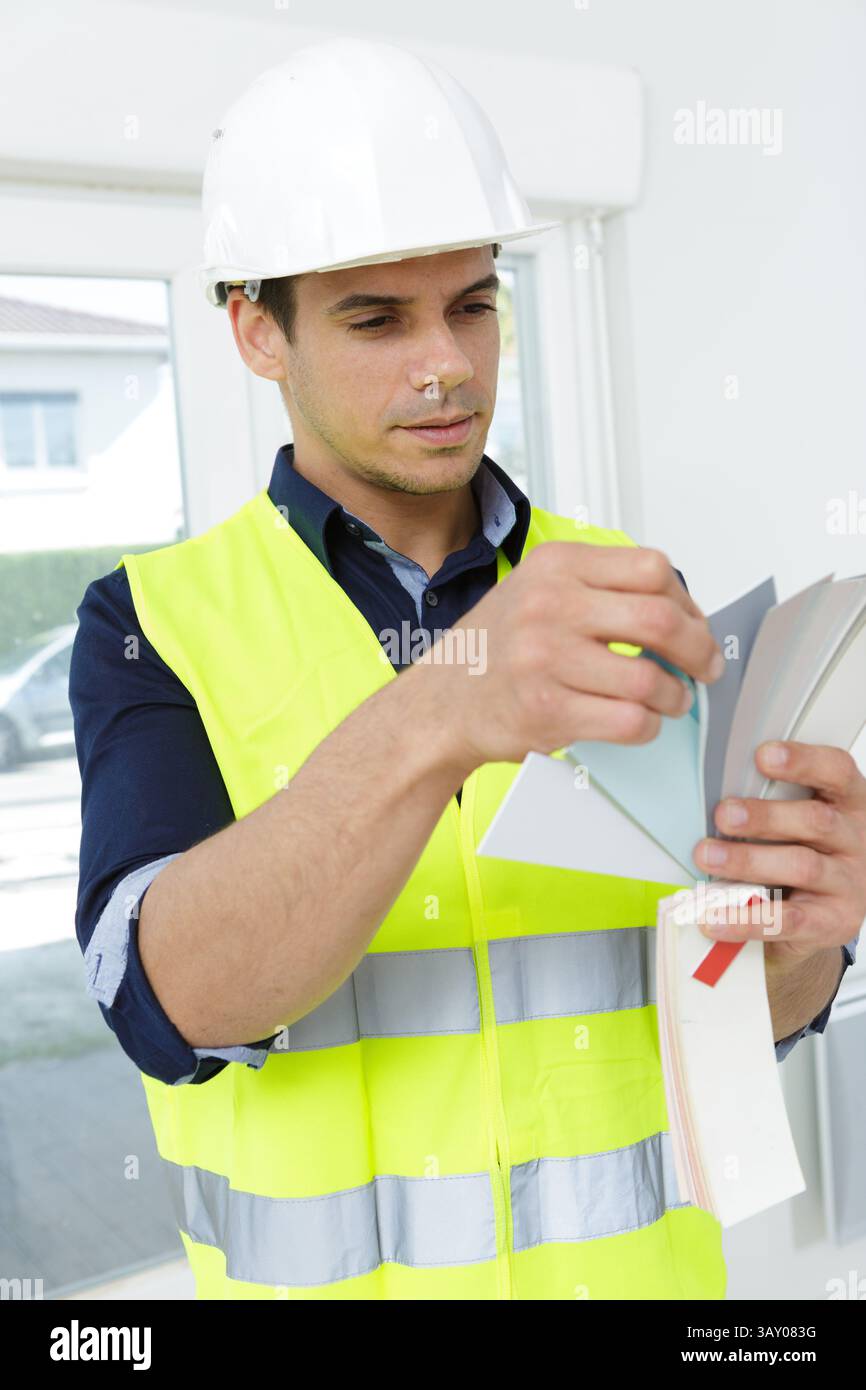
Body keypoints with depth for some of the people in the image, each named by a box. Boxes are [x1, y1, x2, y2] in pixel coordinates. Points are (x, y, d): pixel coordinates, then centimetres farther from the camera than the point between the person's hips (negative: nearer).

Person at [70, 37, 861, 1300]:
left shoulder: (623, 601, -4)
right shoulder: (151, 629, -11)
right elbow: (177, 1001, -28)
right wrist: (435, 717, -44)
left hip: (632, 1262, 2)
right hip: (321, 1275, -2)